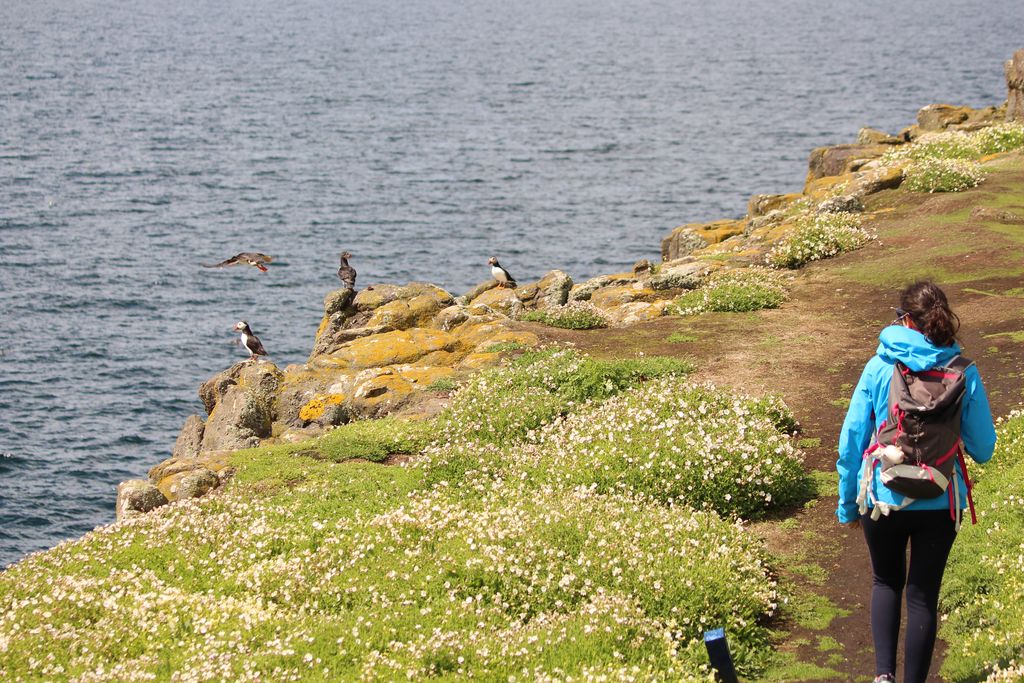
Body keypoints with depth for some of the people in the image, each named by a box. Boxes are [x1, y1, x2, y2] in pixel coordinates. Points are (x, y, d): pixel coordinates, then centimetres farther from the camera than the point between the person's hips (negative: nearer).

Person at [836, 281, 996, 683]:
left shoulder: (880, 367, -9)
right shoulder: (964, 373, -7)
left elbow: (852, 439, -5)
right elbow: (983, 447, 1)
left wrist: (847, 502, 6)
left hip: (884, 496, 0)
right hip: (941, 502, 0)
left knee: (886, 581, 21)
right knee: (923, 595, 12)